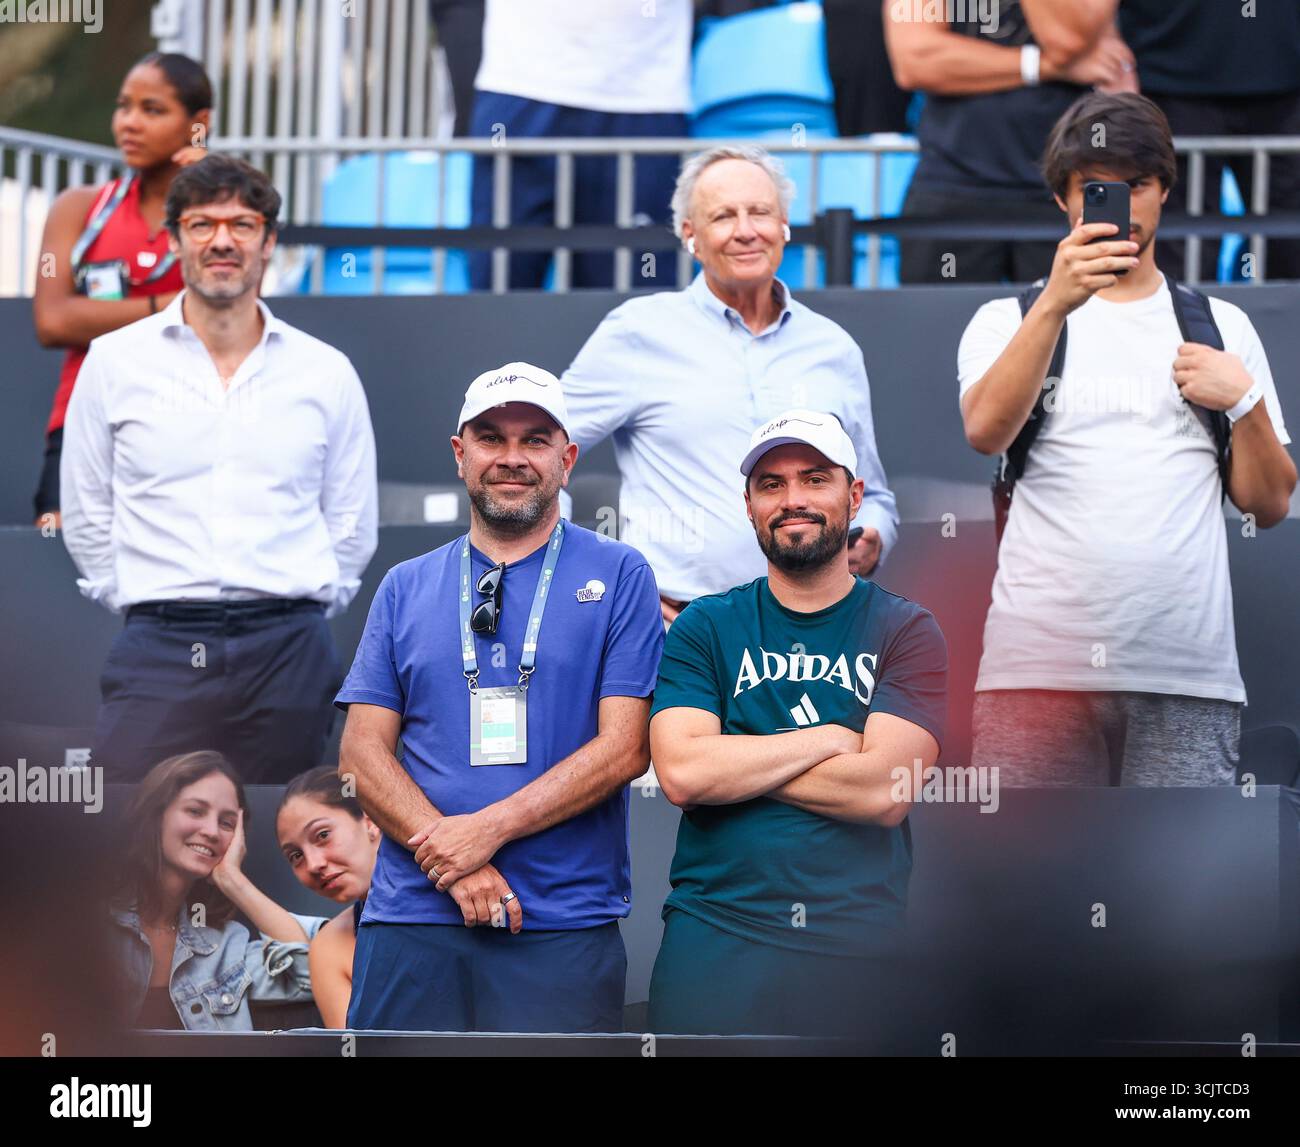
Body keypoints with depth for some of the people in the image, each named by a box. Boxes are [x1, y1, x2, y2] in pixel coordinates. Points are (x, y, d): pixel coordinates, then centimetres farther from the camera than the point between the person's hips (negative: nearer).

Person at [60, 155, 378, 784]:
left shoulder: (327, 372, 8)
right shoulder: (115, 361, 6)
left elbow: (352, 526, 14)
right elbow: (86, 518, 9)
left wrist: (288, 615, 8)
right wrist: (160, 611, 6)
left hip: (287, 655, 1)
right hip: (157, 657, -1)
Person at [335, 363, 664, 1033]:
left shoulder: (619, 577, 5)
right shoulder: (405, 588, 13)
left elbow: (624, 747, -3)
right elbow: (362, 753, 6)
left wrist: (489, 829, -13)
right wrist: (454, 864, -10)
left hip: (564, 931, -2)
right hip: (409, 921, 2)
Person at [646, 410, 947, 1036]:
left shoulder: (906, 631, 4)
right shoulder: (705, 627, 8)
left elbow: (883, 790, -11)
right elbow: (680, 772, -9)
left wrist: (736, 763, -6)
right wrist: (831, 739, -7)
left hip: (859, 953, 0)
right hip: (713, 944, 1)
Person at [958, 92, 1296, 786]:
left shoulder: (1221, 327, 18)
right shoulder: (1010, 319, 12)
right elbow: (986, 431, -11)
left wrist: (1244, 401, 0)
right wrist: (1057, 301, -20)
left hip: (1188, 675, 2)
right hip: (1039, 666, -2)